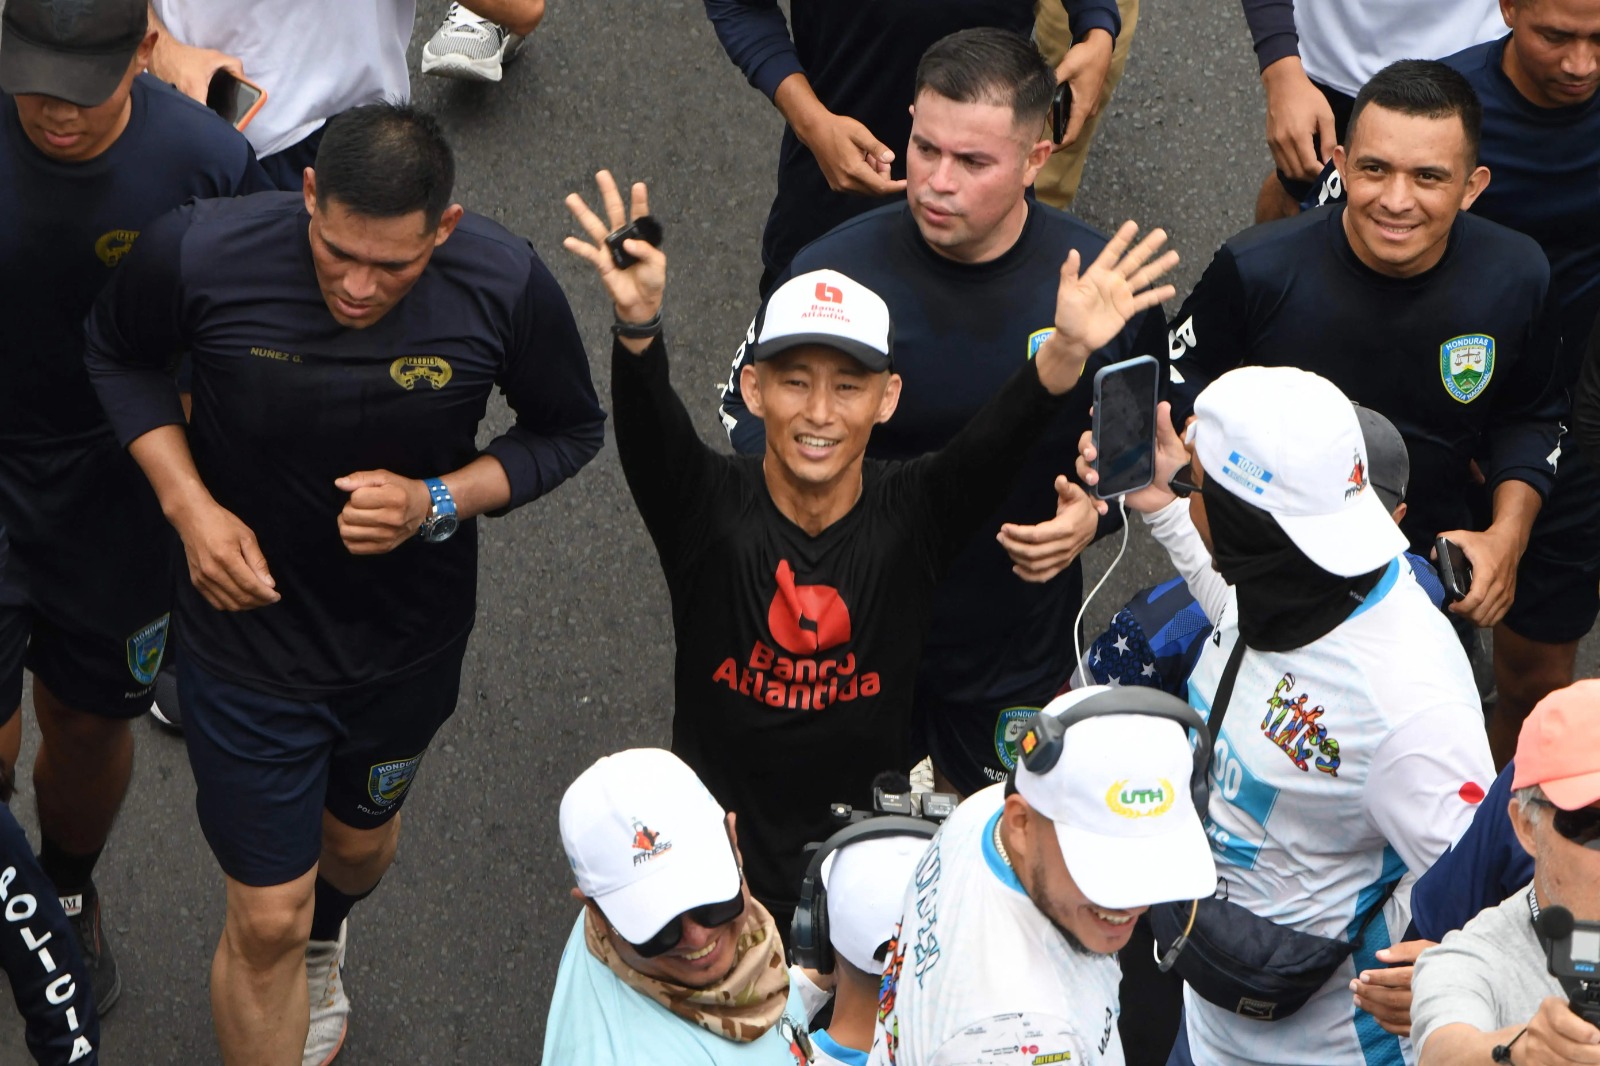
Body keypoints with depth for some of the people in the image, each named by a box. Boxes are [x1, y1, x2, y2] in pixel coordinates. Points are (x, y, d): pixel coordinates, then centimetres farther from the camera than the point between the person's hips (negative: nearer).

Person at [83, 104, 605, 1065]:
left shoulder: (507, 287, -26)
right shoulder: (199, 255, -28)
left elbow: (569, 430, -7)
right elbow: (118, 355, -5)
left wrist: (438, 503, -24)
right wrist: (191, 507, -18)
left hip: (410, 642, 3)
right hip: (250, 634, -3)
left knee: (359, 840, 30)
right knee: (267, 921, 3)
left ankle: (319, 951, 67)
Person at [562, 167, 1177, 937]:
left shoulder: (915, 514, -11)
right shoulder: (707, 507, -14)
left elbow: (999, 440, -30)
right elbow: (648, 425, -34)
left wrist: (1066, 354, -52)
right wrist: (638, 327, -57)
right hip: (715, 867, -1)